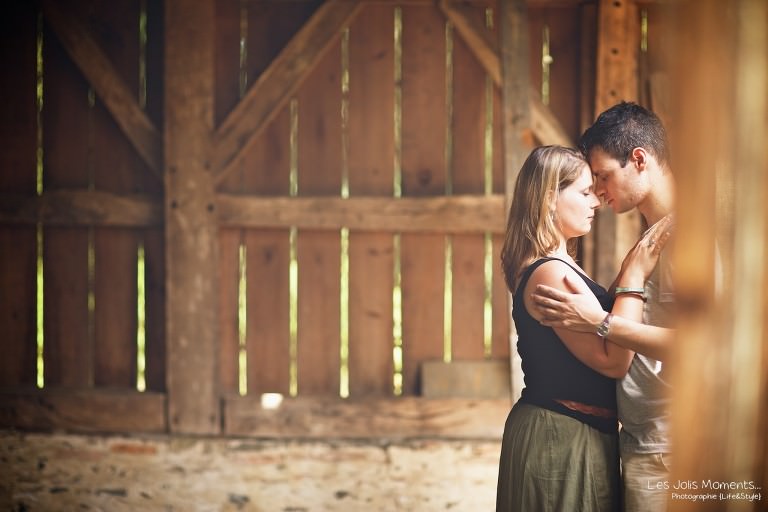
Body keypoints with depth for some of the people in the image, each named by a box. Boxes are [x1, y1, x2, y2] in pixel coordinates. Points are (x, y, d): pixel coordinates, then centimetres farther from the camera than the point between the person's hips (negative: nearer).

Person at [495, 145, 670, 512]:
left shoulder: (558, 266, 13)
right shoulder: (549, 273, -19)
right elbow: (613, 360, -22)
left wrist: (630, 272, 8)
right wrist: (634, 277, -15)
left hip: (574, 434, 10)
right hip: (560, 438, -10)